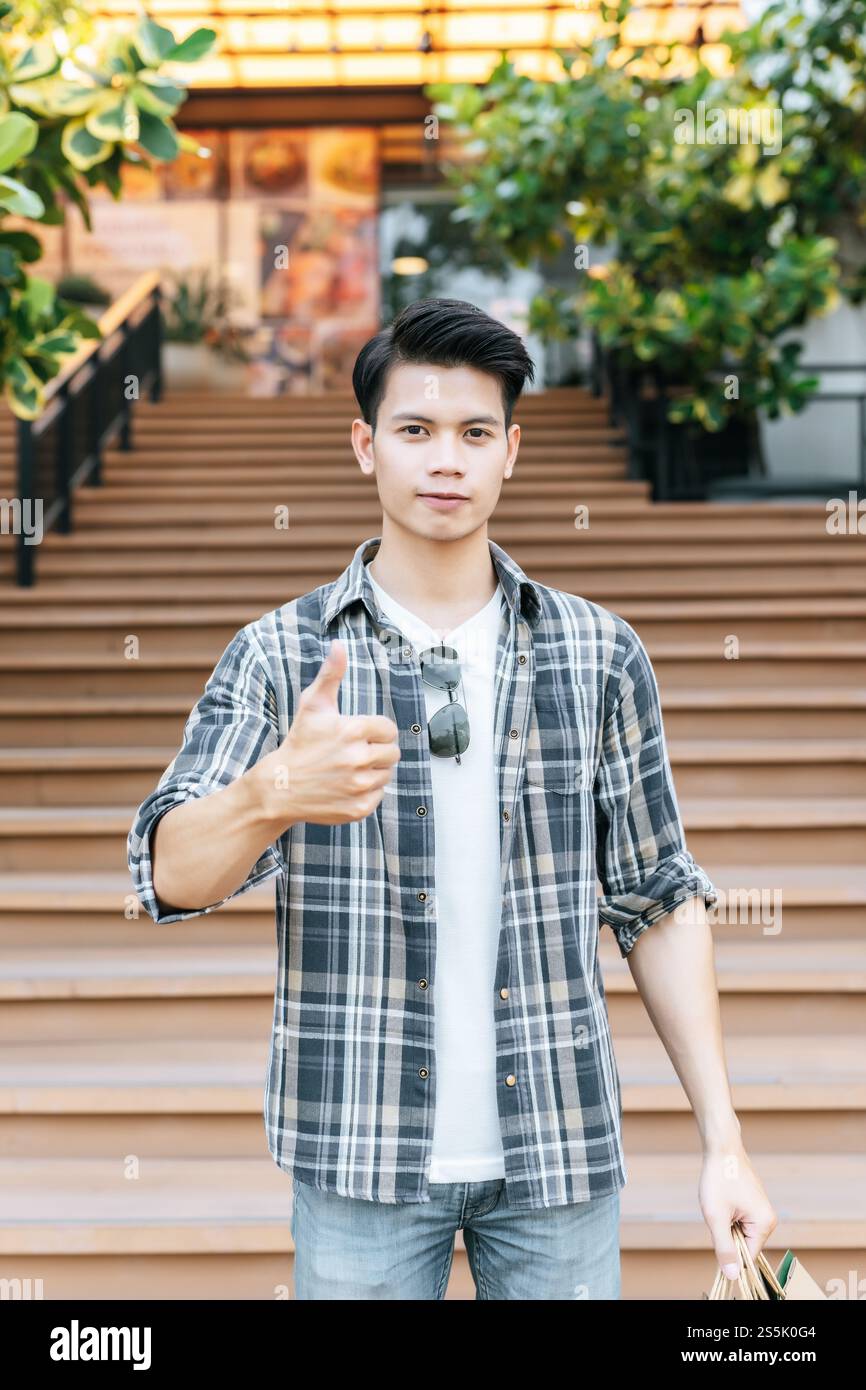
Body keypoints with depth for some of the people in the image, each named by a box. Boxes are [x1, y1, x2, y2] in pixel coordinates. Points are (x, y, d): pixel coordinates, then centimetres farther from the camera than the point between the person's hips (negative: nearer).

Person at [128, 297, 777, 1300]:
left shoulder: (600, 655, 1)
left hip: (559, 1146, 2)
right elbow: (170, 875, -14)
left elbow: (658, 902, 4)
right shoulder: (279, 656, -3)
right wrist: (277, 792, -36)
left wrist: (723, 1142, 0)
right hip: (361, 1155, -1)